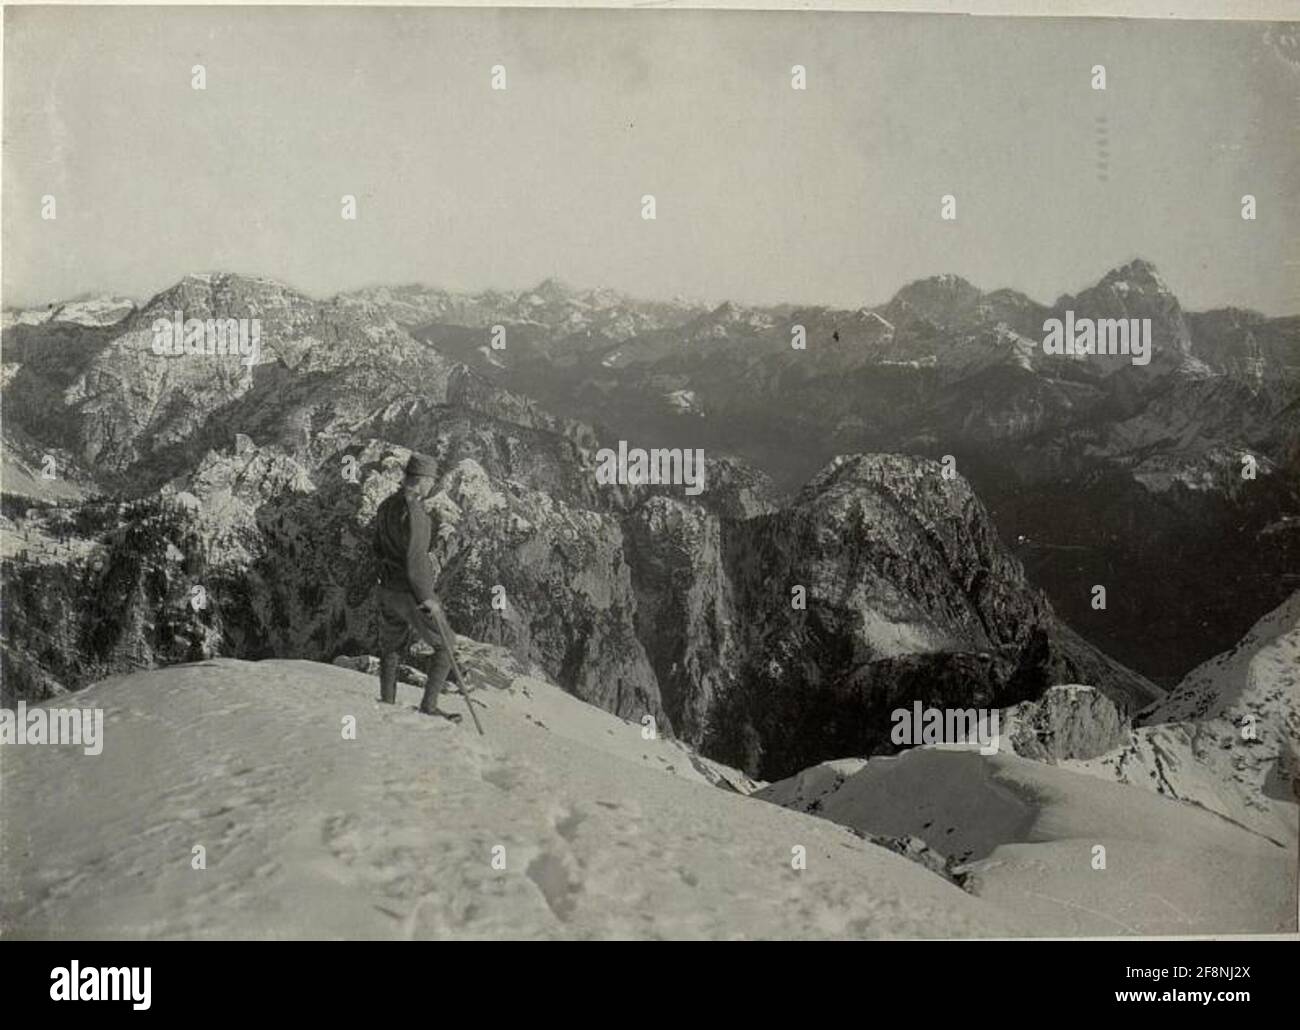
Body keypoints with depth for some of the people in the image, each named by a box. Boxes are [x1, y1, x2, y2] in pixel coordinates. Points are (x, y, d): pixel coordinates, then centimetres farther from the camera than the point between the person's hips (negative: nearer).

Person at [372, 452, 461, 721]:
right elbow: (415, 560, -25)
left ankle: (387, 706, 26)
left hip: (386, 590, 8)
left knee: (390, 651, 20)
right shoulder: (414, 512, -22)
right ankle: (428, 707, 5)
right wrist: (427, 598, -18)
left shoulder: (385, 507, 5)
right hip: (412, 594, -8)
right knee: (445, 648, 6)